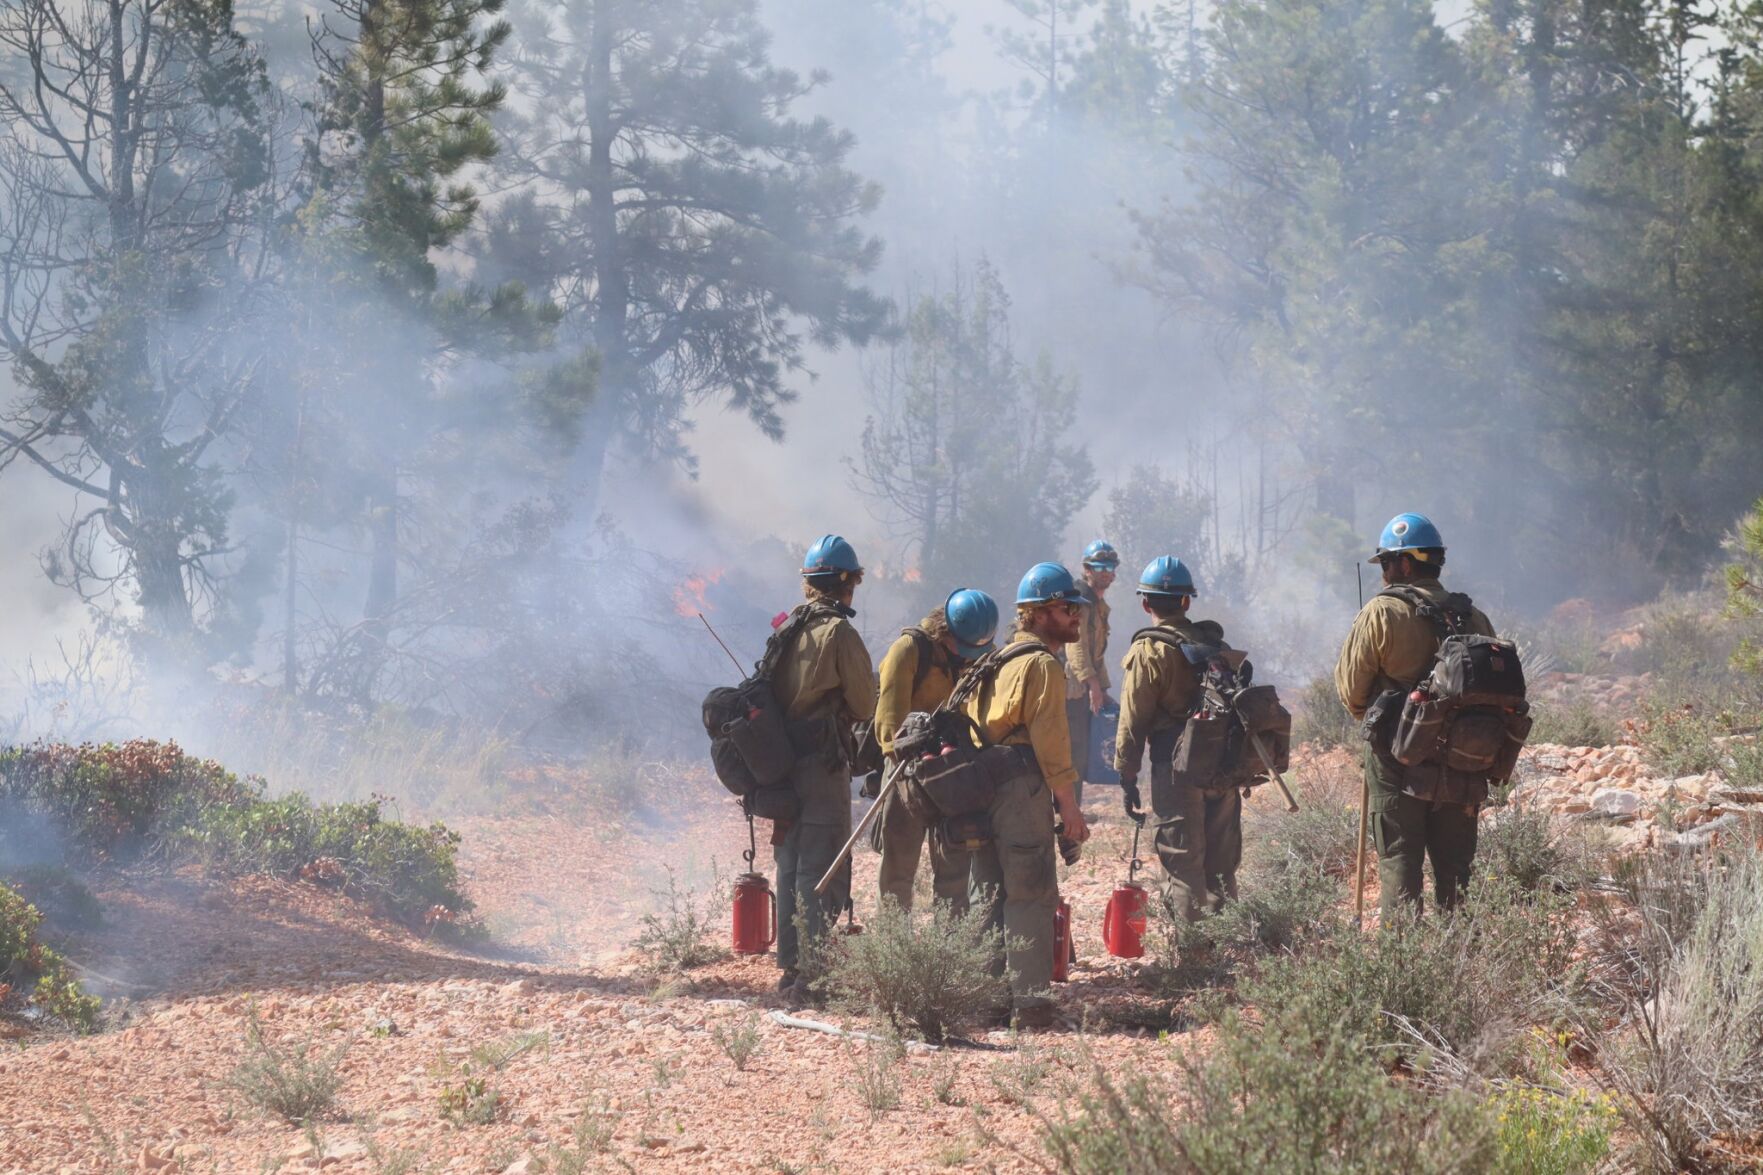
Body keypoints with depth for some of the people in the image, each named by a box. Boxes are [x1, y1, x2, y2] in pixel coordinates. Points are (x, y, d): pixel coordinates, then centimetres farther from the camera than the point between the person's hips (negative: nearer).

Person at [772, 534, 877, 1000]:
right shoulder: (839, 633, -13)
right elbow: (865, 707, -8)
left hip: (783, 764, 7)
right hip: (823, 764, -7)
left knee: (791, 866, 15)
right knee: (821, 873, -6)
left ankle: (790, 967, 20)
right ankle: (812, 973, -9)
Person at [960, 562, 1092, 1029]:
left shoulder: (998, 661, 20)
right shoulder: (1042, 664, -9)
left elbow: (971, 724, 20)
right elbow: (1050, 740, -15)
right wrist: (1070, 806, -12)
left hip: (982, 790, 9)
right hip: (1022, 790, -9)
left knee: (991, 897, 13)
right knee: (1032, 897, -8)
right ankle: (1030, 1002, -12)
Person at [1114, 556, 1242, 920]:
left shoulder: (1147, 653, -9)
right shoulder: (1214, 643, 9)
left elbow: (1133, 722, -10)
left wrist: (1127, 778, -3)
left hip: (1176, 770, -6)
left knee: (1183, 866, -2)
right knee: (1221, 865, 13)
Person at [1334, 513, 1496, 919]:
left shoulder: (1381, 613, -8)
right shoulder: (1473, 618, 6)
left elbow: (1350, 688, -4)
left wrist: (1370, 716, 16)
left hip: (1398, 765, -4)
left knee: (1399, 871, 0)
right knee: (1455, 874, 11)